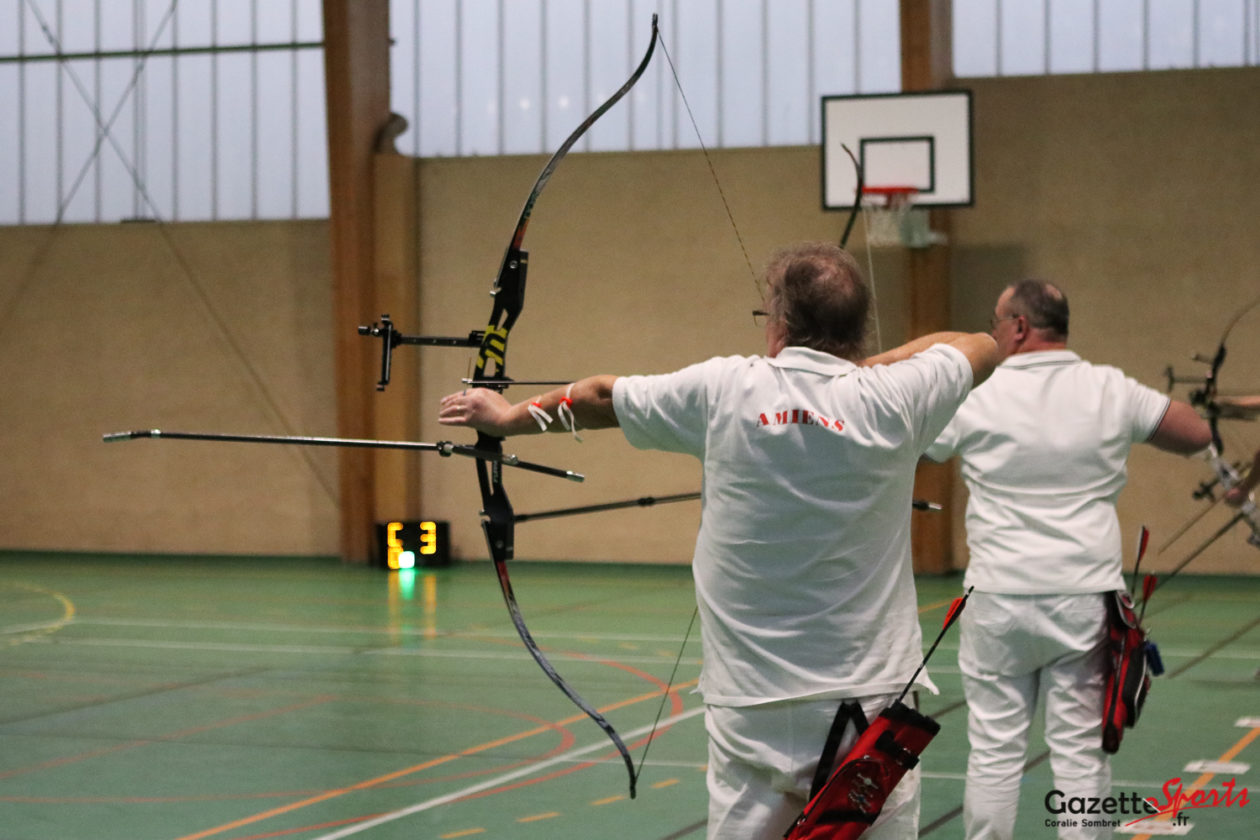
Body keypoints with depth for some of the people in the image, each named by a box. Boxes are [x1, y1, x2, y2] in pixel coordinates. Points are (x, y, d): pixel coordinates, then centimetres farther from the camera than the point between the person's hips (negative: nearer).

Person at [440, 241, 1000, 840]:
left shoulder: (727, 391, -3)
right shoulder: (891, 400, -3)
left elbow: (601, 398, 14)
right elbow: (981, 347, 17)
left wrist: (509, 417, 30)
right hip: (875, 701, 0)